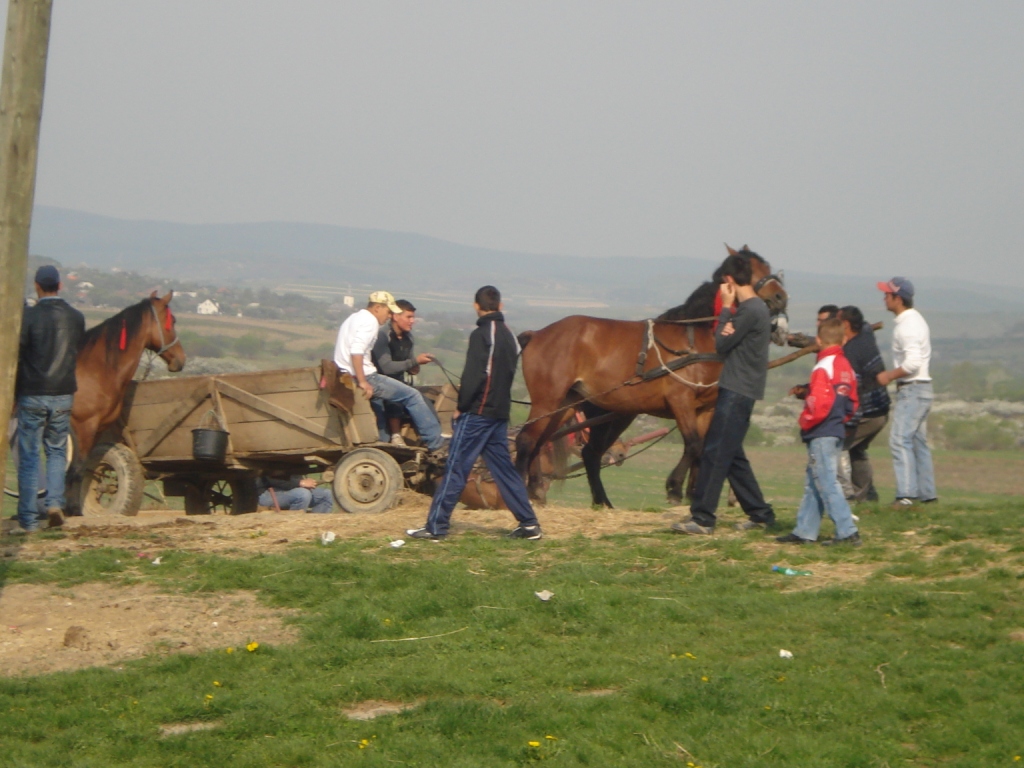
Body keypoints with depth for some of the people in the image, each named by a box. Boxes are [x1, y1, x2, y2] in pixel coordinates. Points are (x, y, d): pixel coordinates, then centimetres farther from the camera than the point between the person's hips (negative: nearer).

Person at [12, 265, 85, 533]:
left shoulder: (29, 316, -12)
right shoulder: (77, 318, 1)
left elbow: (17, 357, -9)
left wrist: (14, 394, 1)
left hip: (32, 395, -3)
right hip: (64, 395, 3)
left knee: (29, 456, 3)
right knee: (57, 451, 17)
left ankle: (29, 519, 4)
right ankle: (54, 502, 0)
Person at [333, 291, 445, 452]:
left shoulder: (354, 318, 20)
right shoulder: (370, 321, -12)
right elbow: (356, 351, -25)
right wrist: (362, 382, -27)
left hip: (346, 376, 10)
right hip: (365, 376, -10)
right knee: (412, 396, -5)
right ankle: (435, 441, -3)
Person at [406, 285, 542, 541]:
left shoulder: (481, 335, -12)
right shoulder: (509, 335, 13)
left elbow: (473, 376, -18)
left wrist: (462, 407, -9)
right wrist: (500, 402, 15)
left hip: (477, 412, -8)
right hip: (500, 413, 8)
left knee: (455, 468, -5)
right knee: (504, 468, 13)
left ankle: (435, 527, -4)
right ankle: (529, 524, 11)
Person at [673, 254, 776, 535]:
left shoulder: (749, 310, -16)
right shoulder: (756, 307, 16)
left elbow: (722, 344, -12)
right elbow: (730, 343, 13)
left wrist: (726, 307, -4)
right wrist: (729, 315, -8)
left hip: (737, 392, -10)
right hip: (737, 389, 10)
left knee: (716, 453, -9)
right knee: (731, 455, 14)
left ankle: (702, 518, -8)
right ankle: (760, 513, 18)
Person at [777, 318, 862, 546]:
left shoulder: (823, 368, -16)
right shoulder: (846, 366, 11)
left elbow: (818, 405, -22)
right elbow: (852, 402, 15)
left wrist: (805, 422, -7)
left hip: (821, 434, -9)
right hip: (837, 431, 9)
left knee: (826, 484, -8)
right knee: (813, 483, 14)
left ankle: (848, 532, -12)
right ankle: (805, 531, 19)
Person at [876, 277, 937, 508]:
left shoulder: (907, 326, -17)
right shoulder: (915, 319, 15)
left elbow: (913, 362, -26)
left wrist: (890, 375, -16)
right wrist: (894, 375, 16)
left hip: (912, 389, -11)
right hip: (921, 388, 11)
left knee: (900, 440, -13)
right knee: (918, 441, 14)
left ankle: (906, 494, -18)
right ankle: (927, 493, 17)